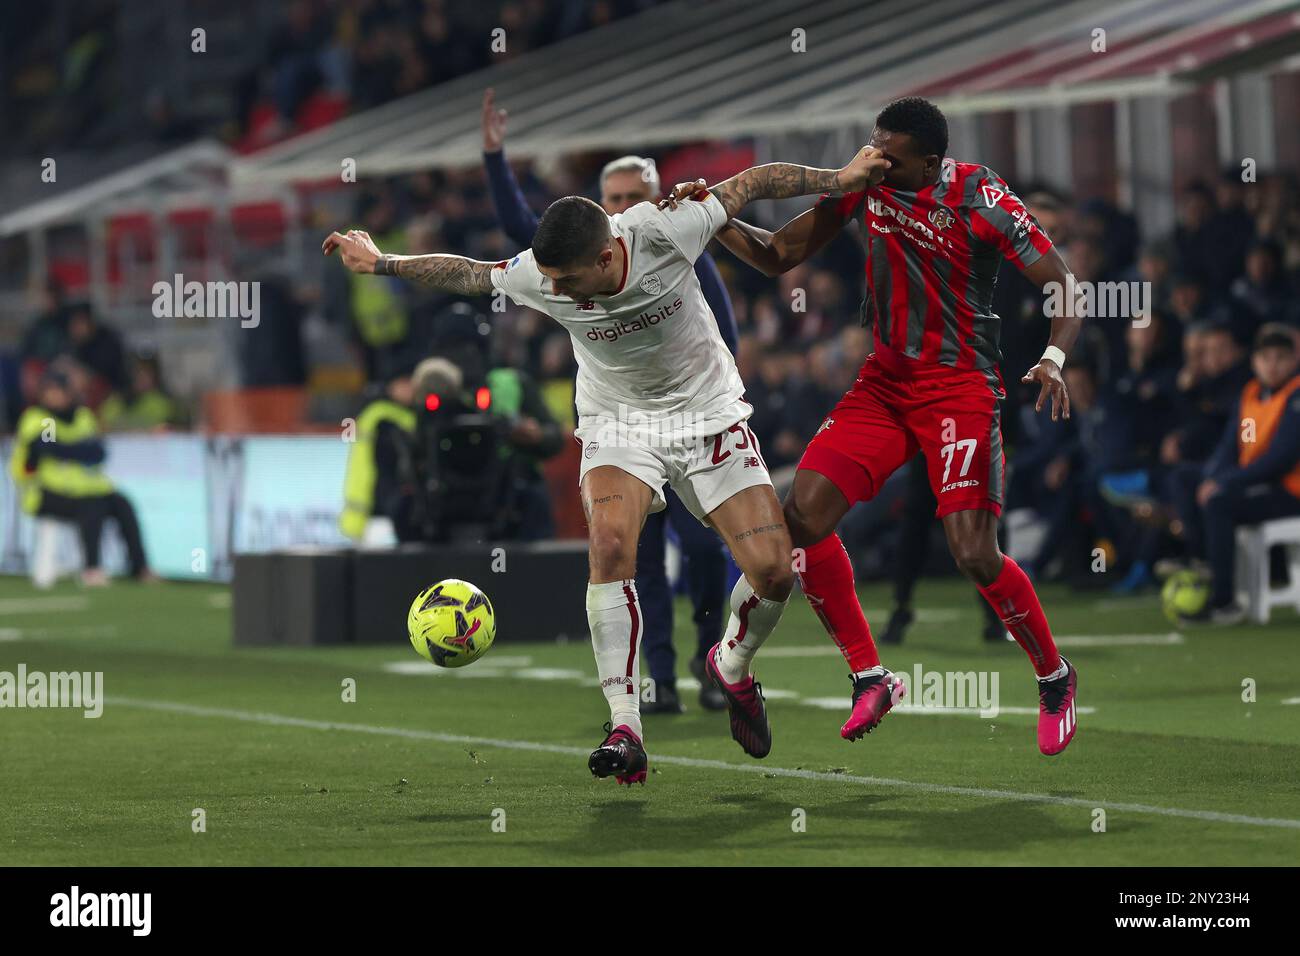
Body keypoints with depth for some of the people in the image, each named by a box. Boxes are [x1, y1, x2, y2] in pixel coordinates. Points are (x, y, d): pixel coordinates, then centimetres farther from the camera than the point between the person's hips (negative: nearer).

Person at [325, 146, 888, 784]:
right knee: (611, 545, -28)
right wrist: (381, 264, 3)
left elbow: (753, 182, -15)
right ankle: (625, 731, -26)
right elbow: (466, 273, -2)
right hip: (617, 421, 0)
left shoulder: (664, 233, -28)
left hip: (707, 413, 0)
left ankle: (732, 668, 23)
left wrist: (838, 180, -15)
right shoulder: (538, 276, -22)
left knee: (774, 571, -12)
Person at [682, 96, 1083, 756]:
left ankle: (1054, 677, 11)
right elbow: (779, 256, 7)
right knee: (803, 513, -10)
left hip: (960, 388, -6)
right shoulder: (864, 180, 0)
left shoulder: (979, 200, -15)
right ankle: (869, 677, 3)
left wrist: (1054, 357, -28)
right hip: (884, 381, 6)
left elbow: (1061, 283, -10)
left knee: (974, 555, -16)